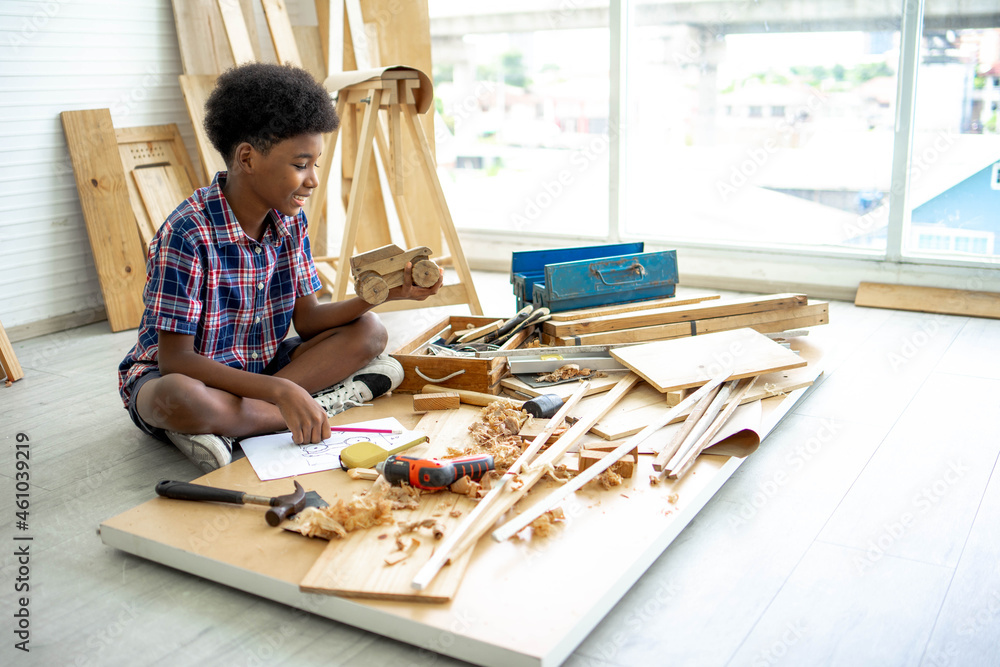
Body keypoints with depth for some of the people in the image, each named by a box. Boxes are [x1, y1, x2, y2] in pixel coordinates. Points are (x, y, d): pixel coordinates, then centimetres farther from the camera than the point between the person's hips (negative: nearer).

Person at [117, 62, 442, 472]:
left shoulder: (290, 222, -4)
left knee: (368, 332, -9)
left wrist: (380, 294, -17)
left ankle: (228, 427, -19)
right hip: (177, 374, -7)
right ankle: (326, 403, -21)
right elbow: (174, 360, -27)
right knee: (179, 397, -42)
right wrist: (279, 391, -37)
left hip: (258, 369, 7)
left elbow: (306, 321, -1)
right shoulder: (187, 234, -25)